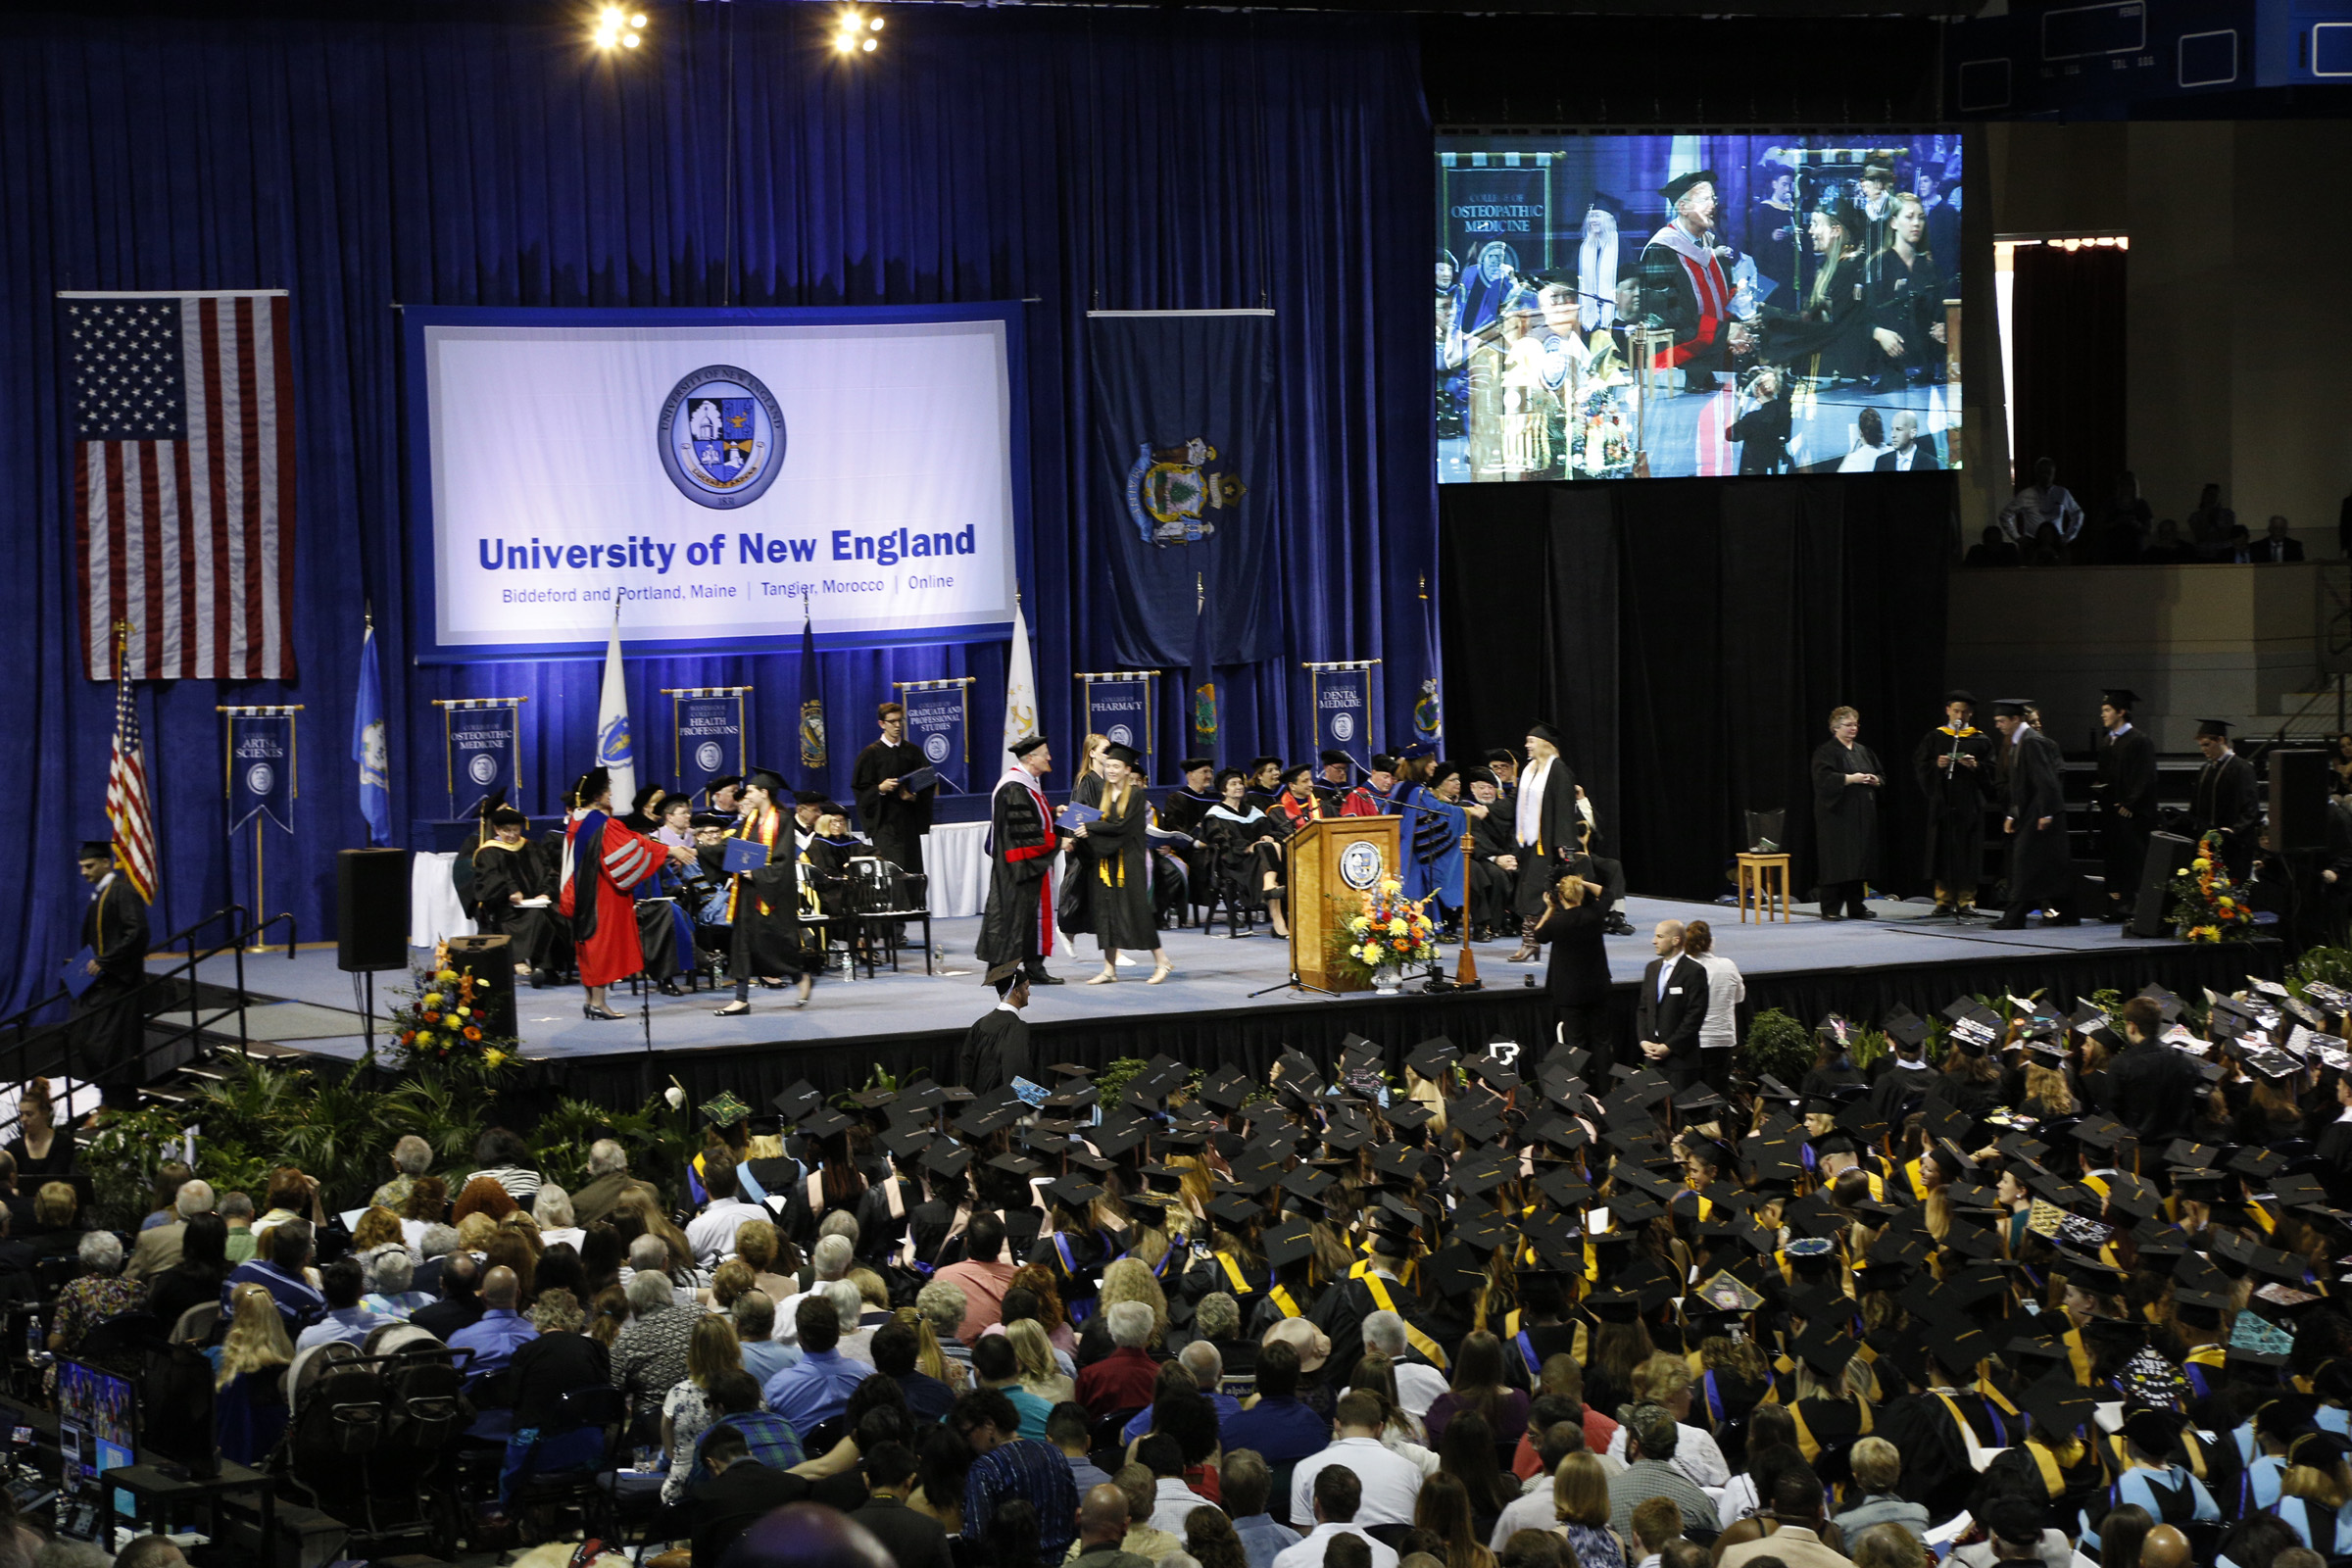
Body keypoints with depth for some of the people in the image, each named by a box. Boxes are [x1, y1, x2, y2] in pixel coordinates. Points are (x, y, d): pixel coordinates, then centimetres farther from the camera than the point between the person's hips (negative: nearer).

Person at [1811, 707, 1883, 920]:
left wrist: (1875, 781, -2)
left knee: (1859, 860, 6)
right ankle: (1830, 909, -4)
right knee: (1837, 862, -8)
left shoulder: (1863, 751, 17)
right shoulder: (1826, 751, -4)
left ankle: (1856, 907, 12)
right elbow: (1824, 778, -17)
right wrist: (1851, 779, -23)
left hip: (1862, 814, 7)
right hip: (1837, 813, -7)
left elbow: (1880, 775, 20)